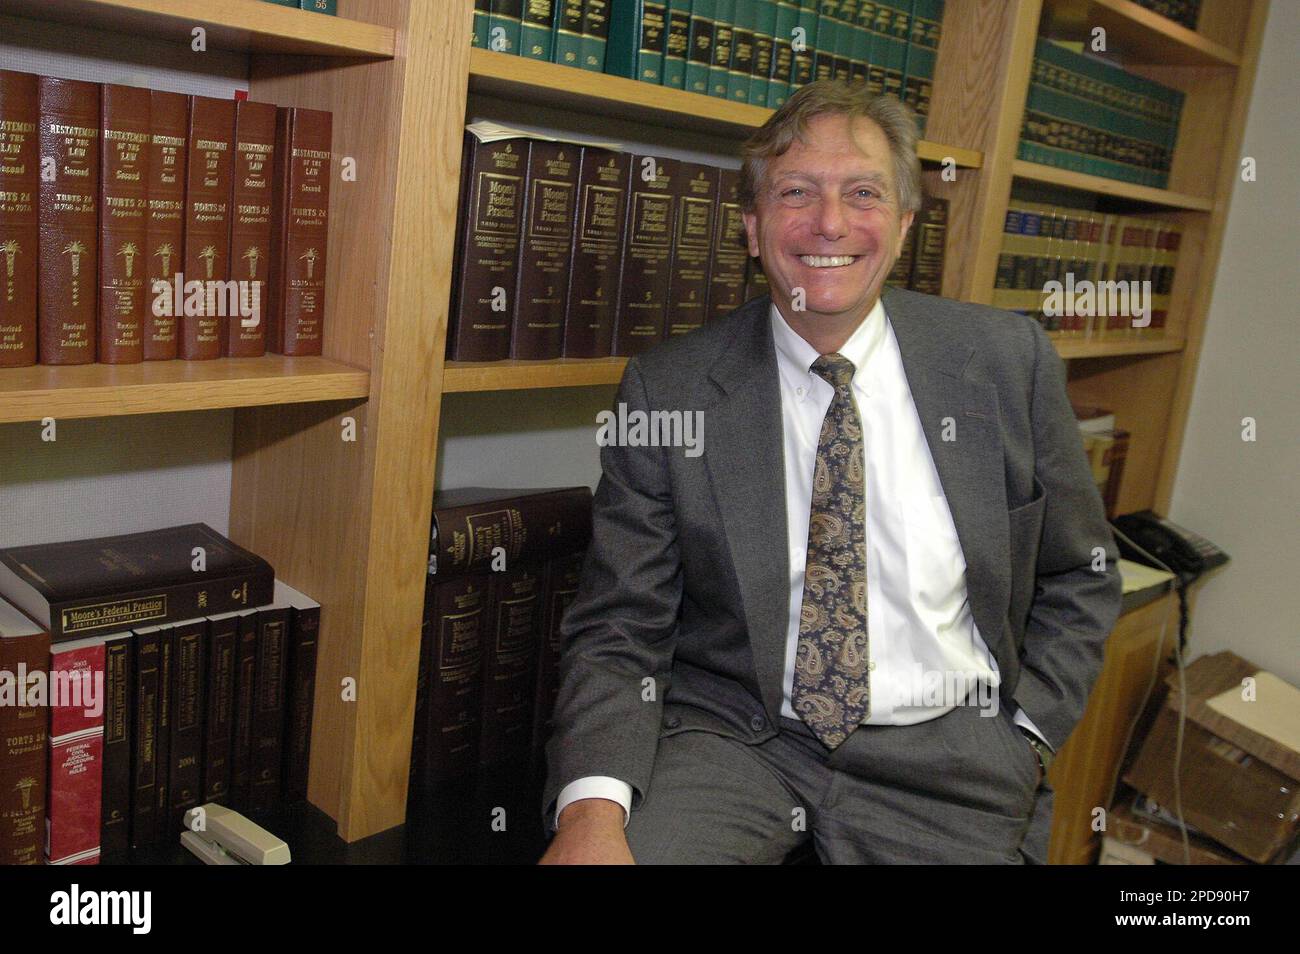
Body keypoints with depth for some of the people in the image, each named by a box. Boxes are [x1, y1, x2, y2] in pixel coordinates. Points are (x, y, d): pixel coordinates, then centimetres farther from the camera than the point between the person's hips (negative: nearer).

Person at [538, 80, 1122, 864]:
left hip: (945, 752, 4)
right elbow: (618, 630, -6)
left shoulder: (1010, 361, -3)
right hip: (734, 734, -3)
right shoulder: (667, 390, -6)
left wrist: (1022, 739, -2)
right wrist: (592, 810, -23)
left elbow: (1081, 579, 9)